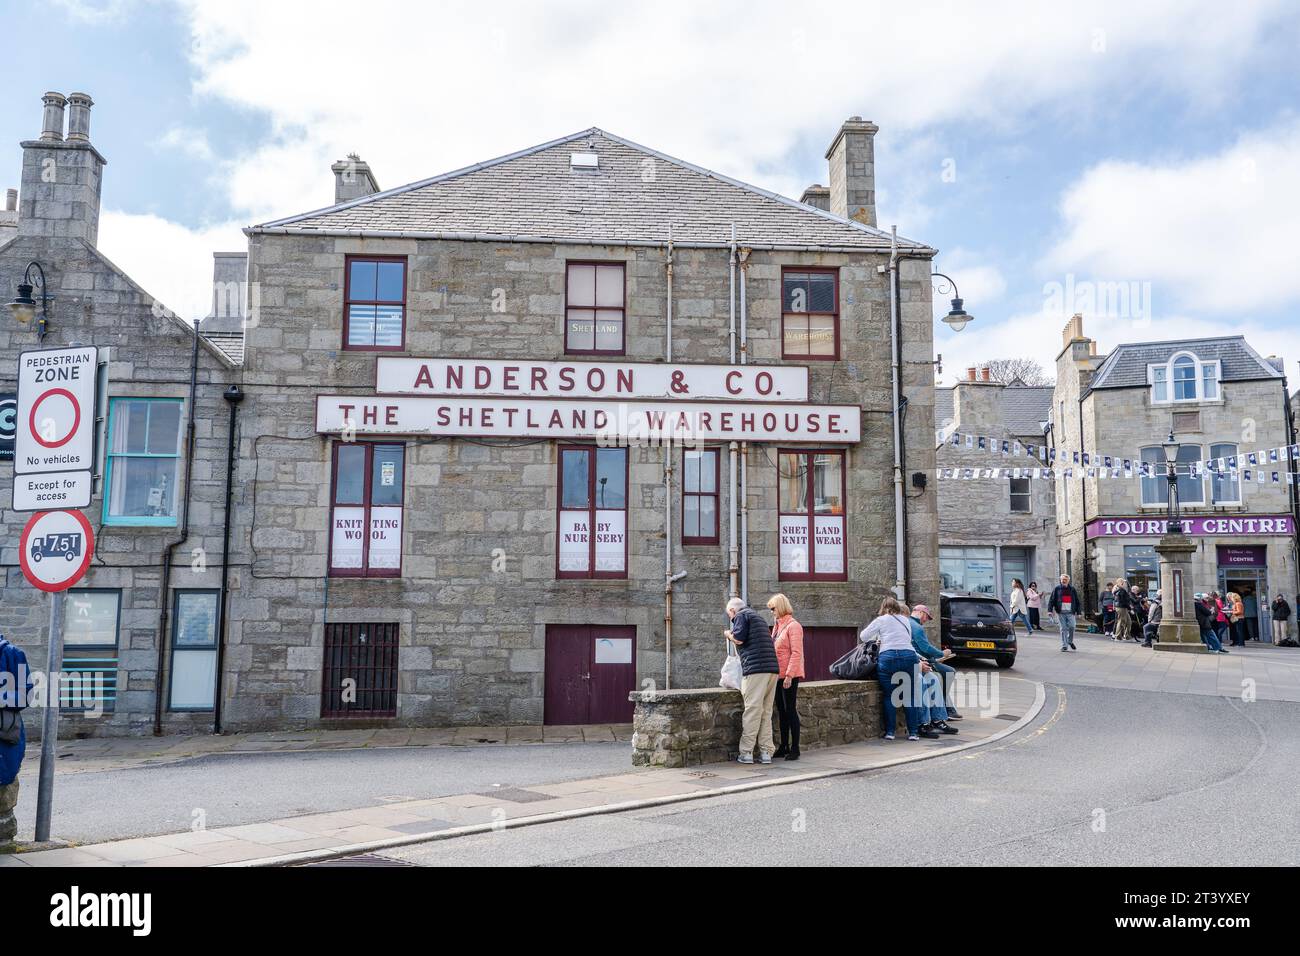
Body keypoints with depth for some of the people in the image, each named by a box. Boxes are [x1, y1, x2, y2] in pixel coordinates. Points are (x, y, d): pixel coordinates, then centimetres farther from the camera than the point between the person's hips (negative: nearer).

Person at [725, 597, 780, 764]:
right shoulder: (757, 617, 28)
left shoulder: (741, 616, 3)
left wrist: (728, 634, 8)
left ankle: (746, 753, -5)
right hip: (773, 668, 8)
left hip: (755, 669, -8)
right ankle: (766, 752, 7)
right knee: (766, 712, 8)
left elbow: (739, 638, -10)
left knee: (752, 711, -6)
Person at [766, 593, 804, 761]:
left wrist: (789, 675, -21)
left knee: (790, 710, -4)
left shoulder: (793, 626, -11)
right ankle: (784, 747, 19)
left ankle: (795, 749, 2)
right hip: (778, 675, 8)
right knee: (781, 711, 12)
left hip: (789, 676, -8)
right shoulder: (777, 626, 15)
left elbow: (796, 653, -17)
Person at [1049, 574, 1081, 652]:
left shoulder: (1072, 589, 10)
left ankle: (1070, 641, 20)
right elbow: (1051, 600, 2)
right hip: (1061, 612, -1)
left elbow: (1077, 601, 11)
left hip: (1070, 612, 1)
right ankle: (1064, 645, 6)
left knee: (1071, 627, -6)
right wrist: (1050, 610, -8)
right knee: (1063, 628, 0)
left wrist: (1078, 611, 5)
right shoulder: (1057, 589, 5)